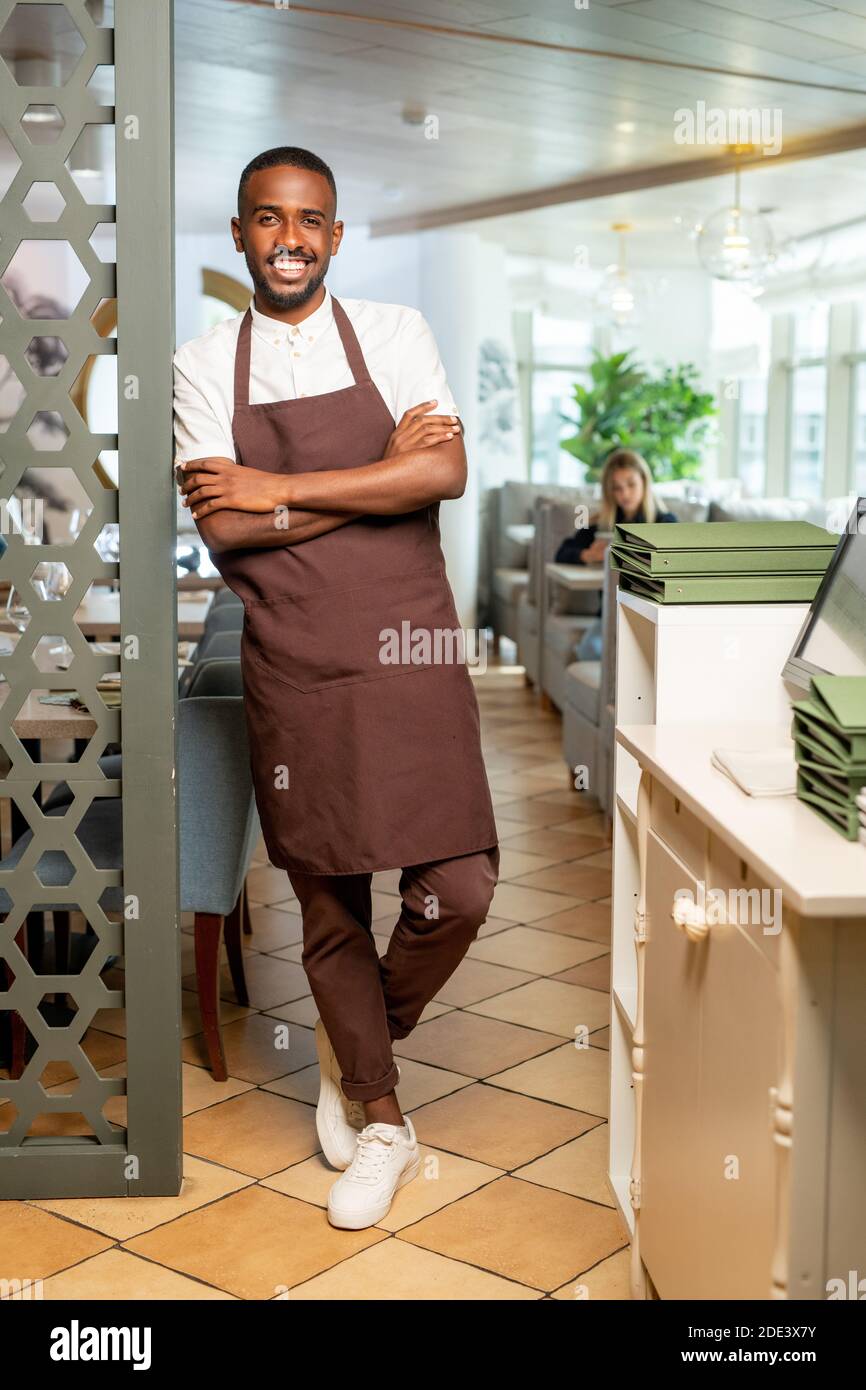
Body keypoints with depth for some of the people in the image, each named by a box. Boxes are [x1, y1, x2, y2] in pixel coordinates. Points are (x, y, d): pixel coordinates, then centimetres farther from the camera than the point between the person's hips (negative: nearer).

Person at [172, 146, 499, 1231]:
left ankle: (354, 1041, 26)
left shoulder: (394, 333, 5)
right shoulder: (202, 365, 5)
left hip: (410, 652, 0)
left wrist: (281, 489, -12)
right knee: (328, 899, 9)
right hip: (294, 667, 1)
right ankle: (380, 1121, 27)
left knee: (457, 889, -5)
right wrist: (382, 472, -10)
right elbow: (223, 529, -7)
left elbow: (446, 472, -11)